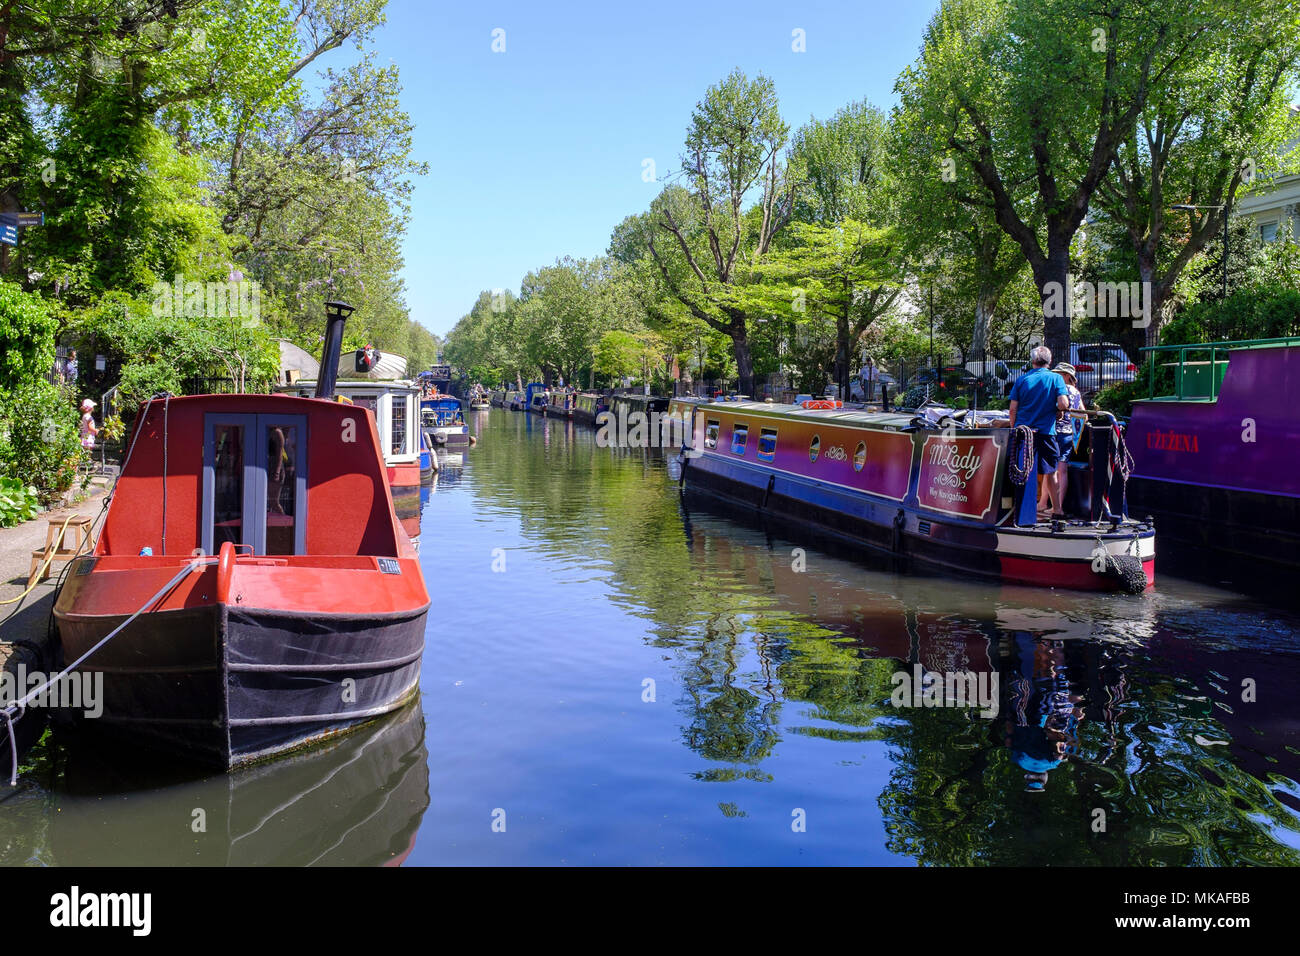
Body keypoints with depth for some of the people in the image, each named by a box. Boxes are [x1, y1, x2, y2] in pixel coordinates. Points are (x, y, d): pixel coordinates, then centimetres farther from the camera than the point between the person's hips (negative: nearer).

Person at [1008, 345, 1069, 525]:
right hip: (1045, 432, -1)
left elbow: (1013, 408, 2)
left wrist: (1013, 429, 13)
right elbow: (1063, 404, -12)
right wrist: (1056, 410, 10)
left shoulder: (1022, 379, 5)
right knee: (1051, 471, 12)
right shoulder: (1055, 378, -1)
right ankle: (1057, 509, 20)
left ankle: (1019, 510, 5)